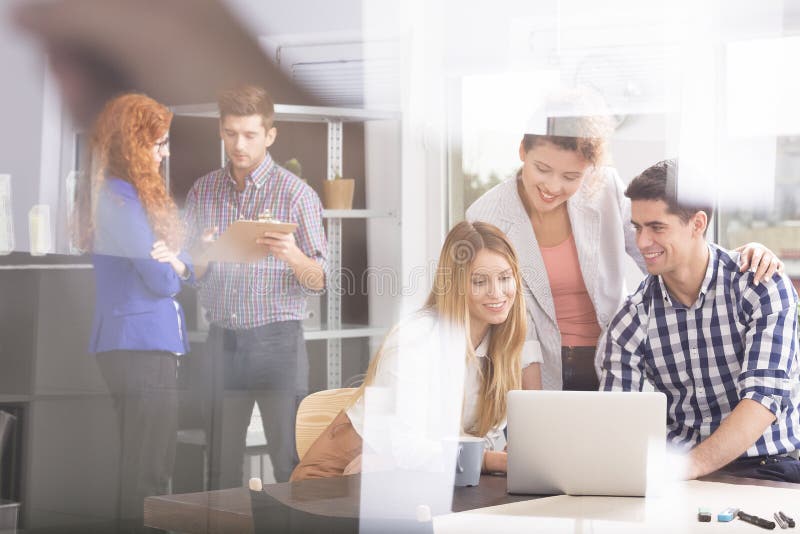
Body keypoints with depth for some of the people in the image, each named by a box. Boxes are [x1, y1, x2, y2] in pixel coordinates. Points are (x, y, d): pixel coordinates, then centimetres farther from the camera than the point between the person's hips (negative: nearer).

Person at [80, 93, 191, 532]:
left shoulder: (131, 195, 14)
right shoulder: (120, 200, -17)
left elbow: (179, 269, 13)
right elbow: (162, 281, -17)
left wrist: (175, 263, -9)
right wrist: (172, 267, 5)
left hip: (144, 345, 10)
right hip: (140, 346, -10)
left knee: (152, 467, 17)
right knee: (145, 473, -4)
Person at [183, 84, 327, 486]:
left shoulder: (296, 193, -3)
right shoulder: (202, 192, 9)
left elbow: (319, 282, -4)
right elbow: (189, 276, 13)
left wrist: (292, 256, -25)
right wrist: (201, 257, -9)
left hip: (276, 338, -3)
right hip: (222, 339, 3)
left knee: (291, 464, -4)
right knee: (220, 465, 6)